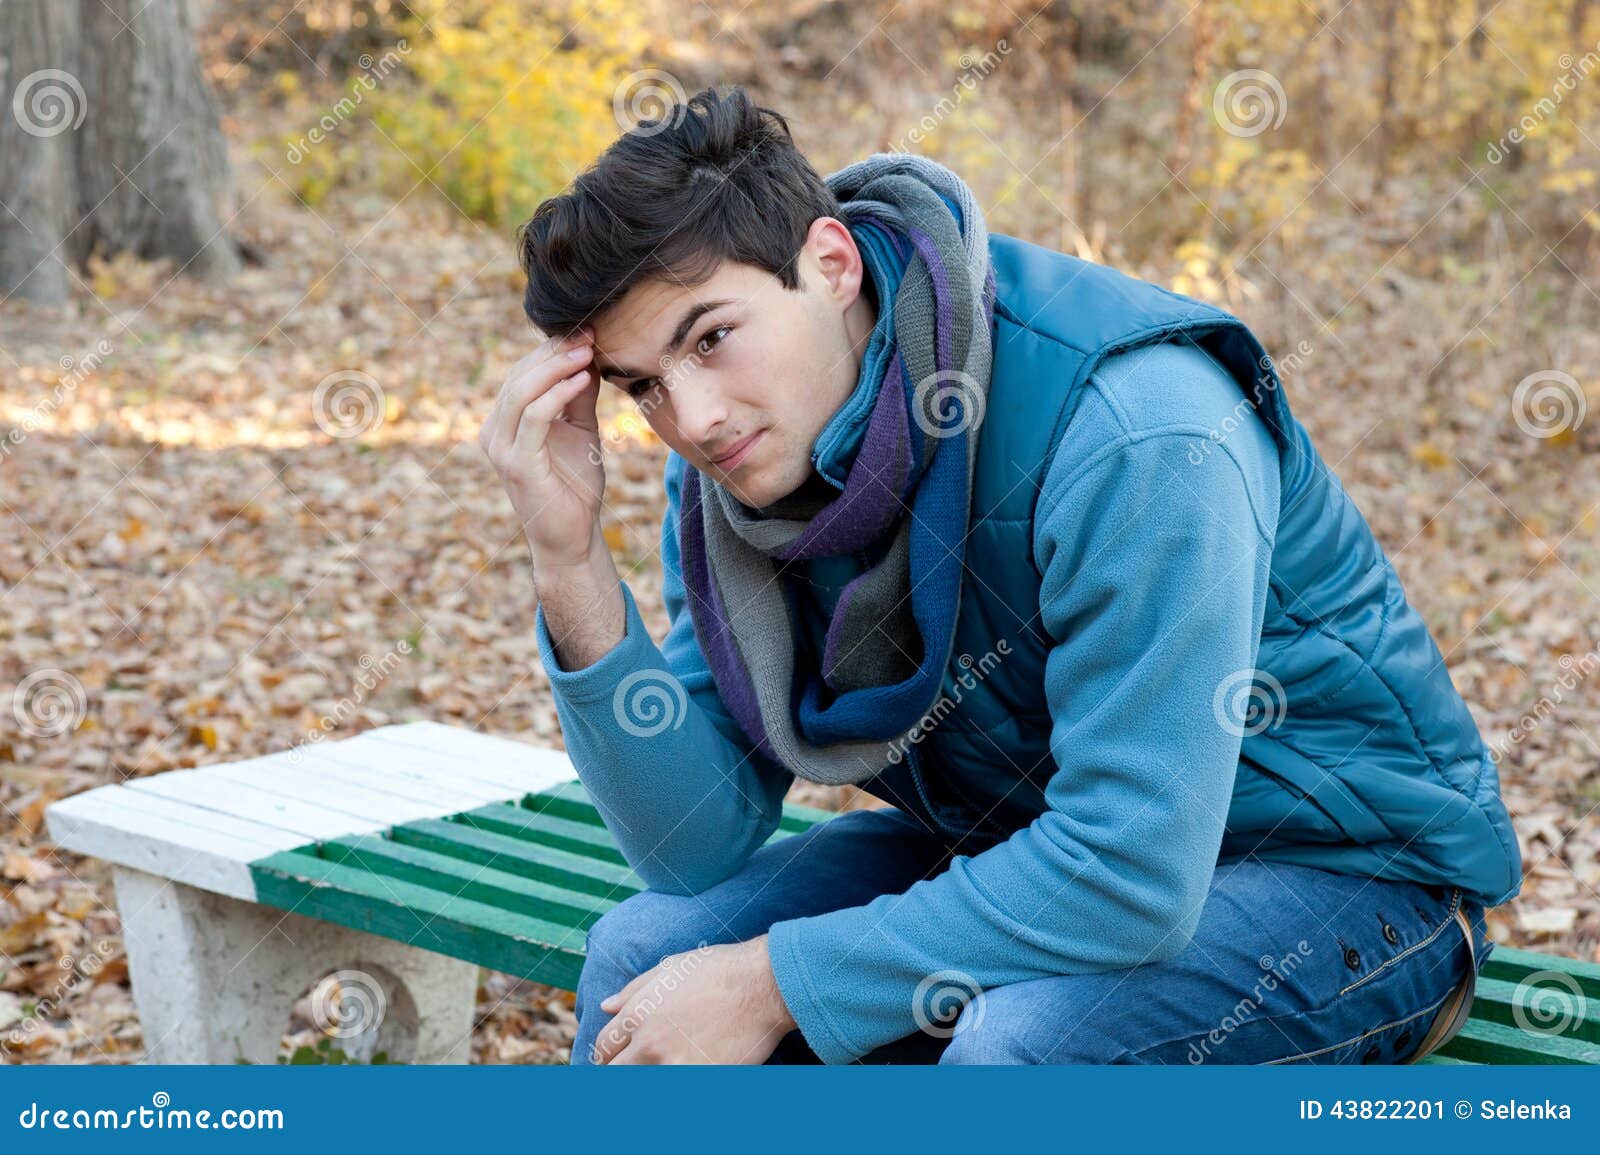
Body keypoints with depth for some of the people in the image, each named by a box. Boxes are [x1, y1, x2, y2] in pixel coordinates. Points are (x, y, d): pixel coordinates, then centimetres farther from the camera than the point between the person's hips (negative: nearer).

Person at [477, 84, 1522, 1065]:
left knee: (1016, 1038, -34)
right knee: (649, 950, -8)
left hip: (1338, 865, -6)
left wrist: (777, 980, -25)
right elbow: (699, 847, -10)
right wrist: (572, 564, -23)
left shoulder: (1132, 432, -31)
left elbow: (1133, 872, -32)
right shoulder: (736, 458, -8)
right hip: (1023, 840, 7)